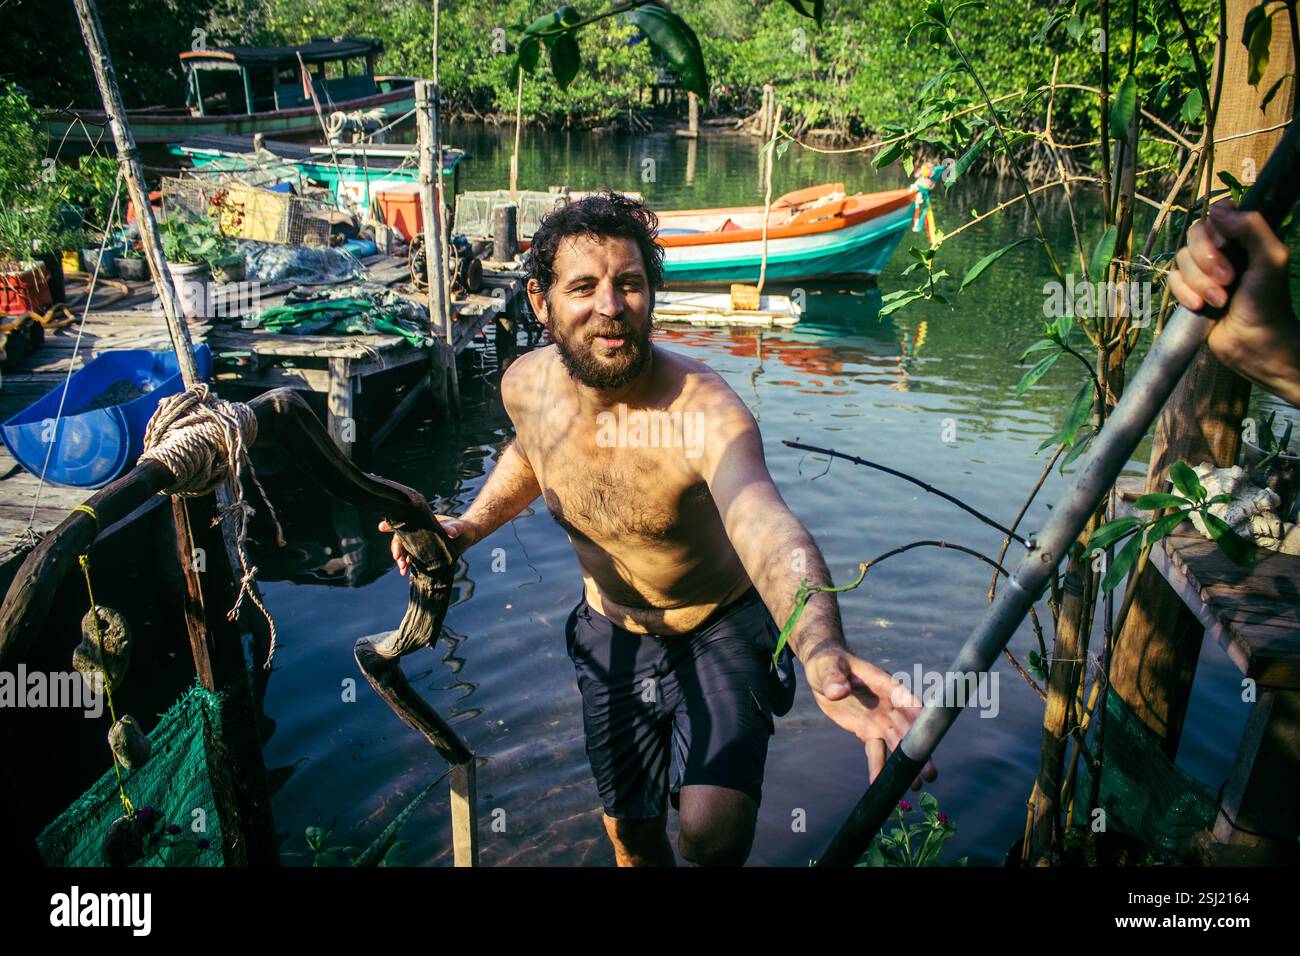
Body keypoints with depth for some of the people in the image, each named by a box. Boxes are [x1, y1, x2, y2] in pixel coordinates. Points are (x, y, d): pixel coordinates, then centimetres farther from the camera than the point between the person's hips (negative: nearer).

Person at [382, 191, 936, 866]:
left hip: (724, 631, -4)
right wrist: (471, 525, -7)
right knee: (631, 835, 16)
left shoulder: (703, 410, -35)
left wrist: (824, 653, -75)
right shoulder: (526, 385, -17)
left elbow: (768, 529, -56)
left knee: (712, 836, -18)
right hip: (612, 636, 4)